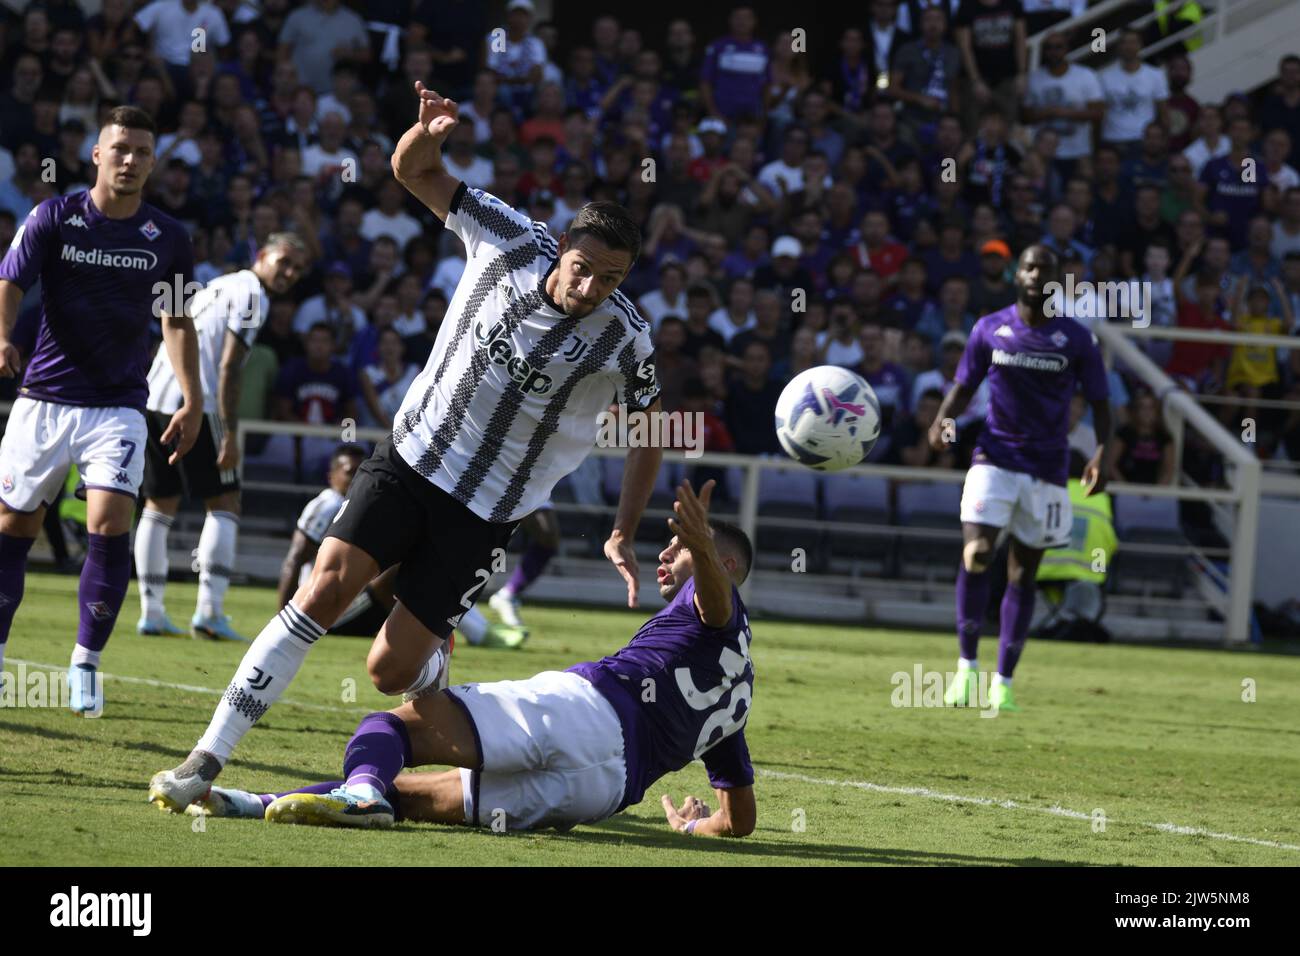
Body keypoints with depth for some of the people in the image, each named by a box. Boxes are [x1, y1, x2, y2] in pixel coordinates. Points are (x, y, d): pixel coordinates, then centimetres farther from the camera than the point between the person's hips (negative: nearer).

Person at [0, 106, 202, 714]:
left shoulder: (168, 239, 3)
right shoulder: (53, 219, -2)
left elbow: (177, 321, 12)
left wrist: (192, 400, 6)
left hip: (119, 406, 0)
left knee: (110, 524, -16)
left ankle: (86, 663, -3)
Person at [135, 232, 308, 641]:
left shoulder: (219, 286, 23)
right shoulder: (251, 295, -4)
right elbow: (228, 368, -13)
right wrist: (230, 435, -14)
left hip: (152, 396, 9)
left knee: (159, 506, 14)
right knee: (224, 504, -2)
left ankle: (151, 611, 14)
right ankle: (209, 610, -11)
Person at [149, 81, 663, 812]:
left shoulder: (624, 340, -14)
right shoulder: (512, 240, -10)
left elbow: (652, 430, 4)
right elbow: (415, 172, -1)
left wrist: (624, 535, 1)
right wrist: (428, 134, -24)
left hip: (487, 511, -1)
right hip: (411, 457, 2)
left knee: (391, 669, -7)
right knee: (326, 590, -17)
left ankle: (437, 664, 35)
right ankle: (208, 760, -15)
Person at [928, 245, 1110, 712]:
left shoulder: (1076, 339, 0)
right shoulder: (990, 329, 3)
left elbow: (1099, 402, 5)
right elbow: (964, 388, 10)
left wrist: (1101, 450, -13)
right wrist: (944, 419, -12)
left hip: (1047, 467, 0)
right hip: (995, 457, 0)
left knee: (1023, 573, 4)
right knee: (976, 555, -18)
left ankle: (1004, 683, 12)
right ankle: (967, 665, -3)